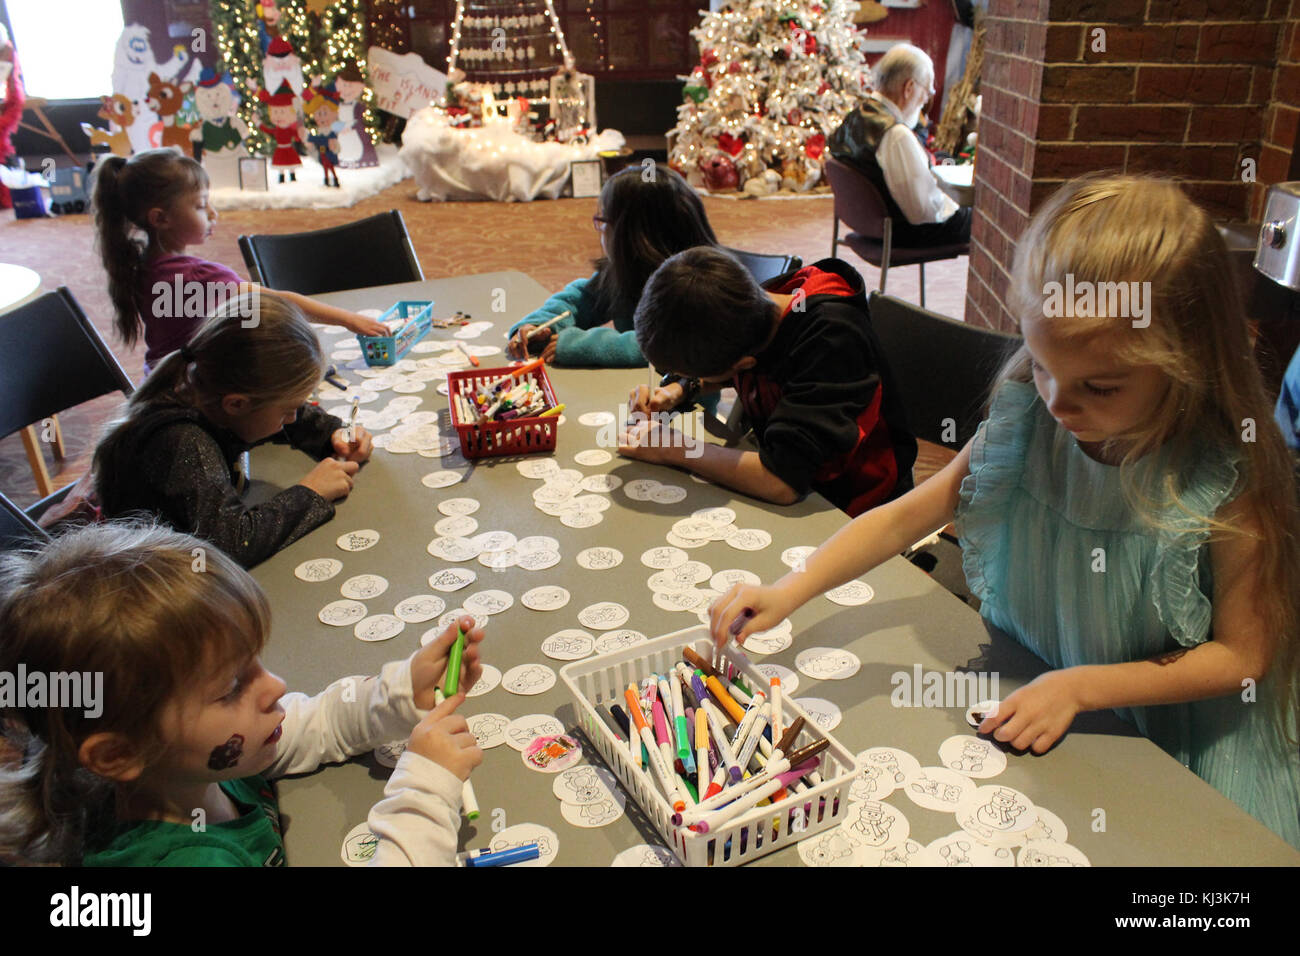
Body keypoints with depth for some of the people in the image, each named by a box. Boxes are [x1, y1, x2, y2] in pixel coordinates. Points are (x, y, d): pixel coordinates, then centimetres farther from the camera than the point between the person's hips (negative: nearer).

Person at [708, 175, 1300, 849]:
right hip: (1023, 699, 3)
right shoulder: (1024, 428, -14)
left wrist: (1078, 686, -21)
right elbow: (904, 517, -8)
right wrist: (789, 590, -20)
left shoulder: (1227, 488, -23)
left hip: (1170, 737, -3)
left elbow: (1241, 655, -13)